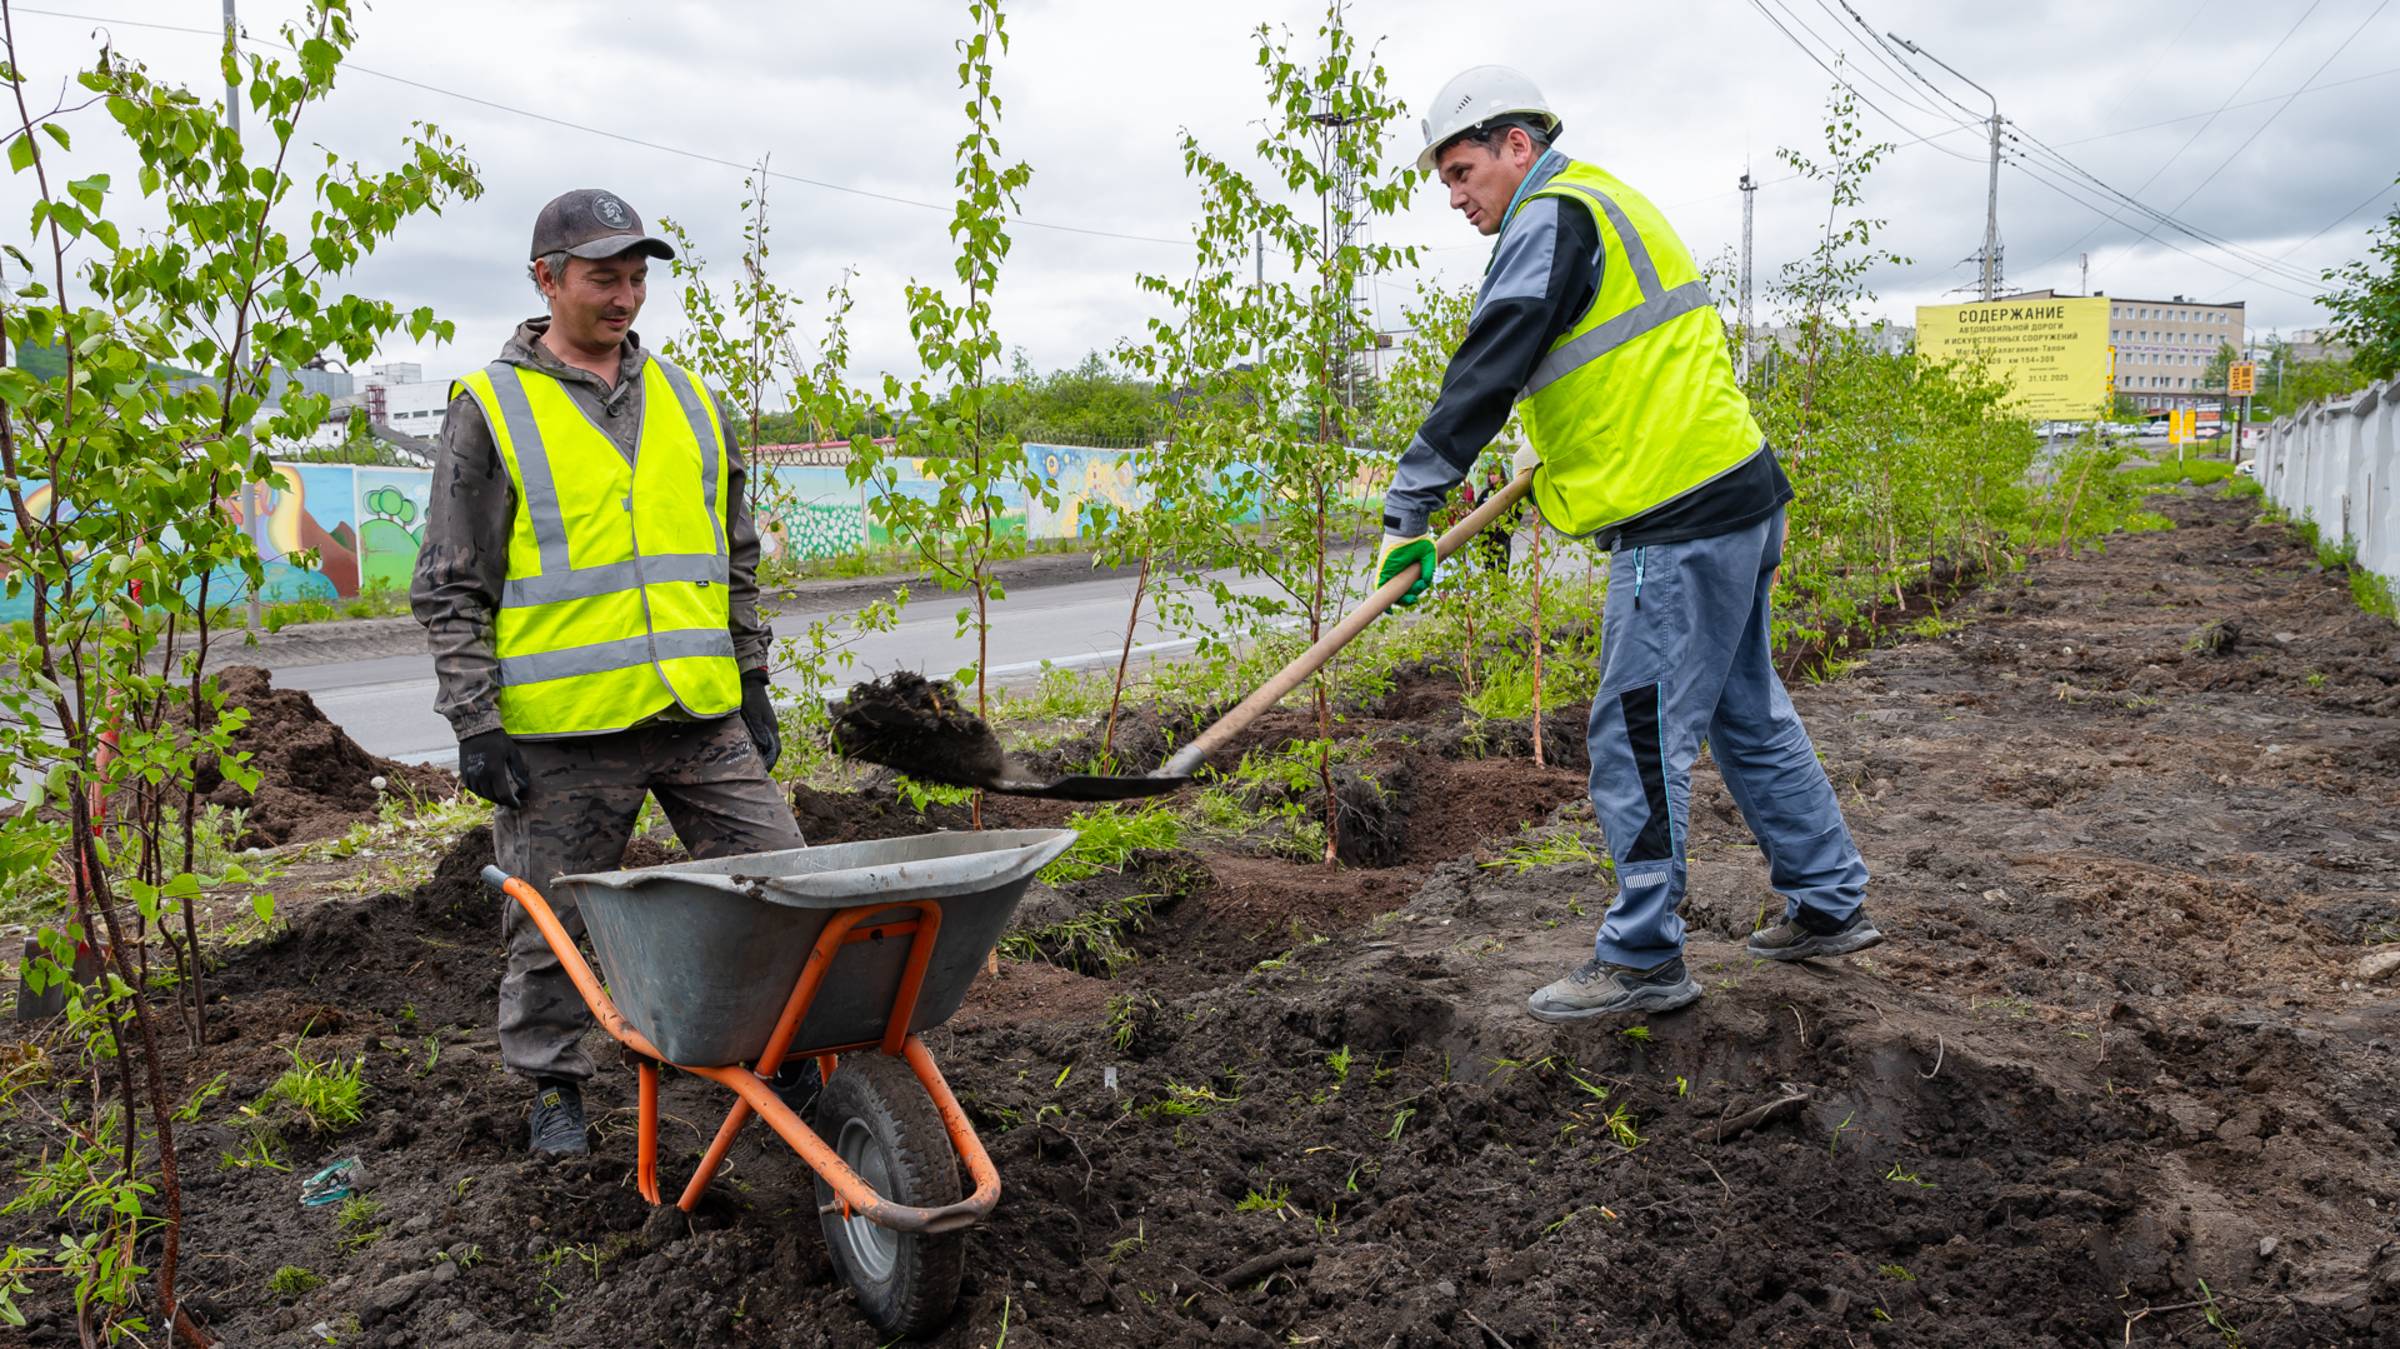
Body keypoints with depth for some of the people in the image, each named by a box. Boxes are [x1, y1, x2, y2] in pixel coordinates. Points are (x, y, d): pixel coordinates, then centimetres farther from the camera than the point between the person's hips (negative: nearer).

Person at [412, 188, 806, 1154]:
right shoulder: (492, 410, -1)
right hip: (562, 732, -4)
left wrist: (752, 683, 15)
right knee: (551, 927, 9)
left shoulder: (686, 402, 13)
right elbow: (451, 590, -2)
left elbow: (735, 558, 19)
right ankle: (554, 1086, 29)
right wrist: (475, 723, -8)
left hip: (701, 716, 4)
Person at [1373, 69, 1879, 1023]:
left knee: (1638, 739, -5)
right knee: (1747, 715, 18)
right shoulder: (1604, 202, 22)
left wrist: (1408, 512, -16)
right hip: (1736, 496, 11)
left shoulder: (1550, 219, -10)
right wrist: (1556, 448, 24)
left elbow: (1485, 372, -17)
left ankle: (1641, 960, 2)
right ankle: (1830, 905, 28)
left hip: (1679, 522, -11)